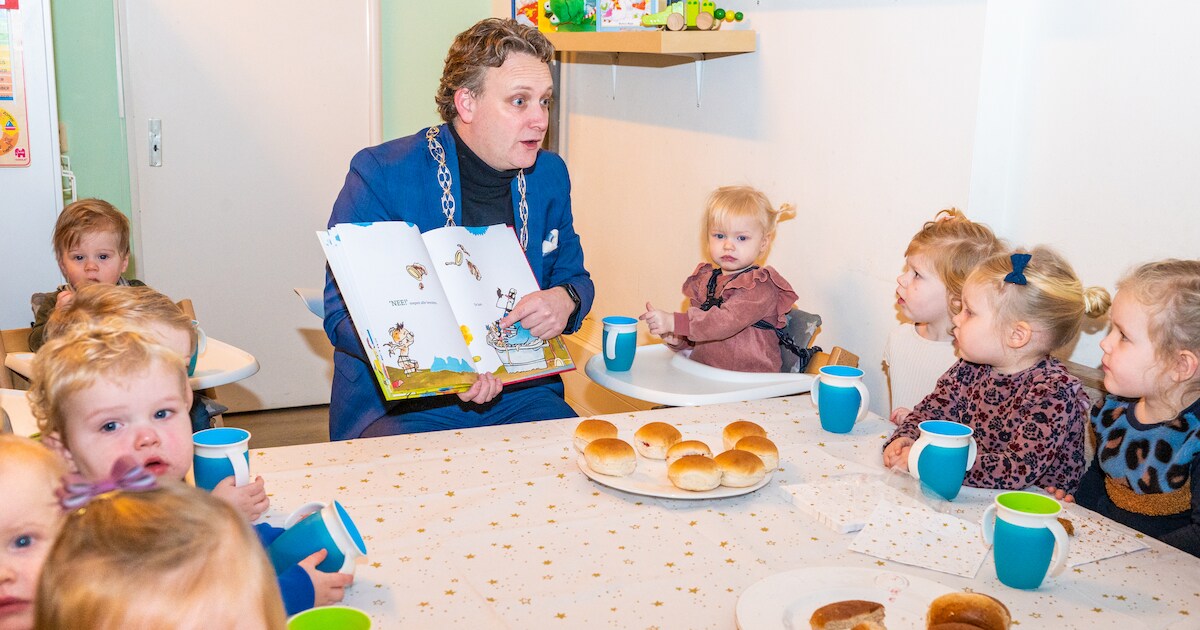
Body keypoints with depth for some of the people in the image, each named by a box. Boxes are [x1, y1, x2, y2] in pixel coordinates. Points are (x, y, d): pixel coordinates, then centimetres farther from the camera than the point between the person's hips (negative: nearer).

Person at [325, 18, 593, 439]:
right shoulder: (380, 174, -9)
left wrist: (565, 300, -6)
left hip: (520, 396, 4)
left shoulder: (550, 175, 7)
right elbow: (343, 315, -9)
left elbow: (573, 276, 21)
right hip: (404, 407, -4)